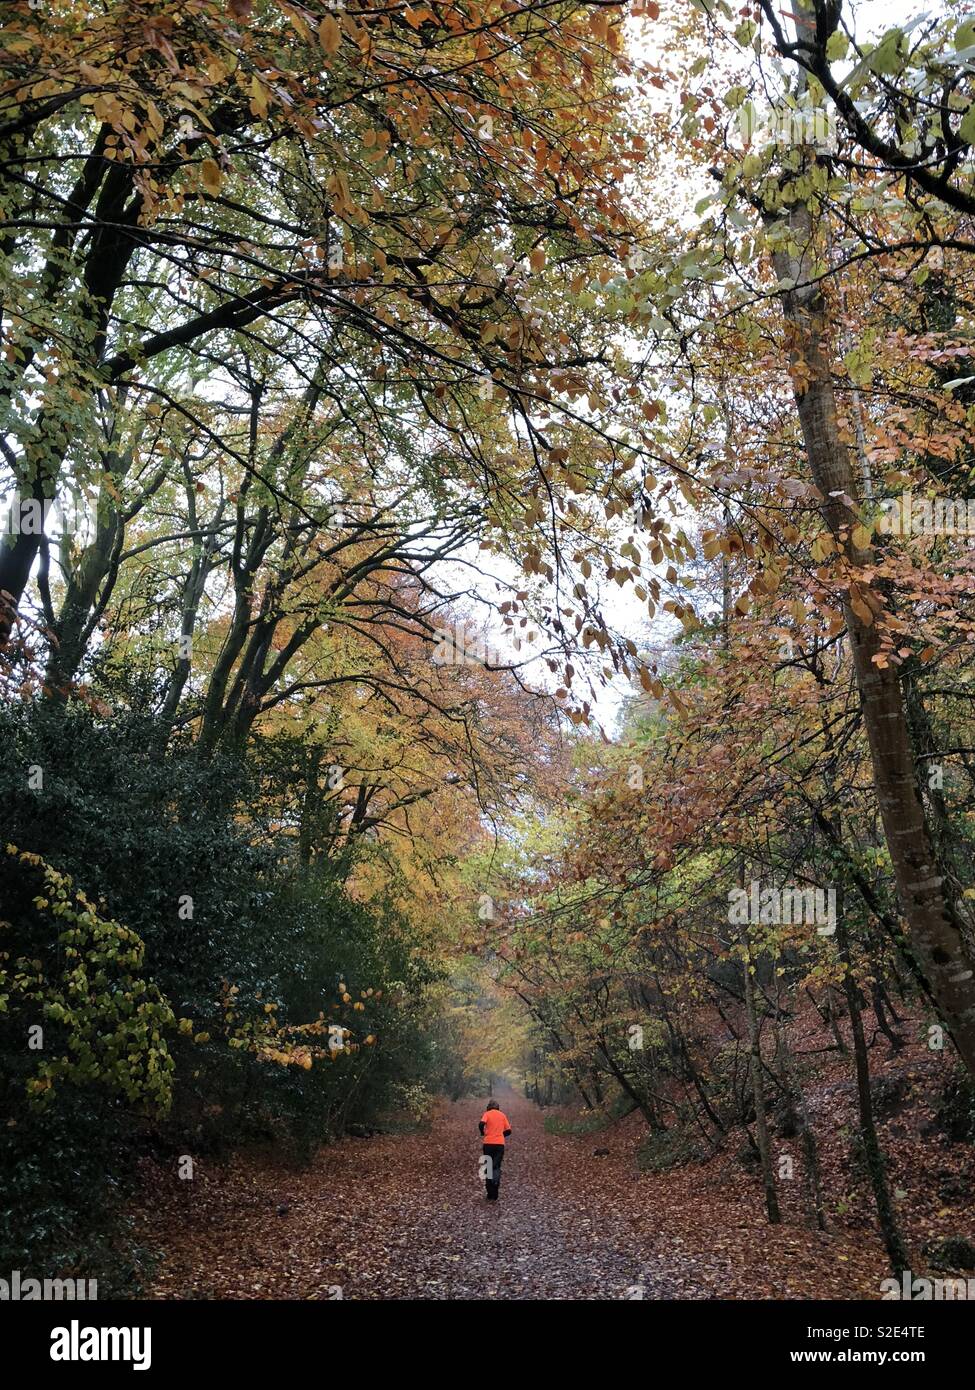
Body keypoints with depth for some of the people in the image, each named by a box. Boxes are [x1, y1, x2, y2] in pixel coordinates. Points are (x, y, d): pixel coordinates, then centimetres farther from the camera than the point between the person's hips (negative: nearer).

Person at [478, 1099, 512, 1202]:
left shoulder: (487, 1114, 3)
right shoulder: (502, 1115, 11)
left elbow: (481, 1124, -15)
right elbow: (508, 1131, 9)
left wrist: (483, 1133, 4)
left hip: (488, 1144, -1)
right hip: (500, 1144, 1)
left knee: (488, 1168, 10)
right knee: (497, 1167, 7)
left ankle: (490, 1195, 11)